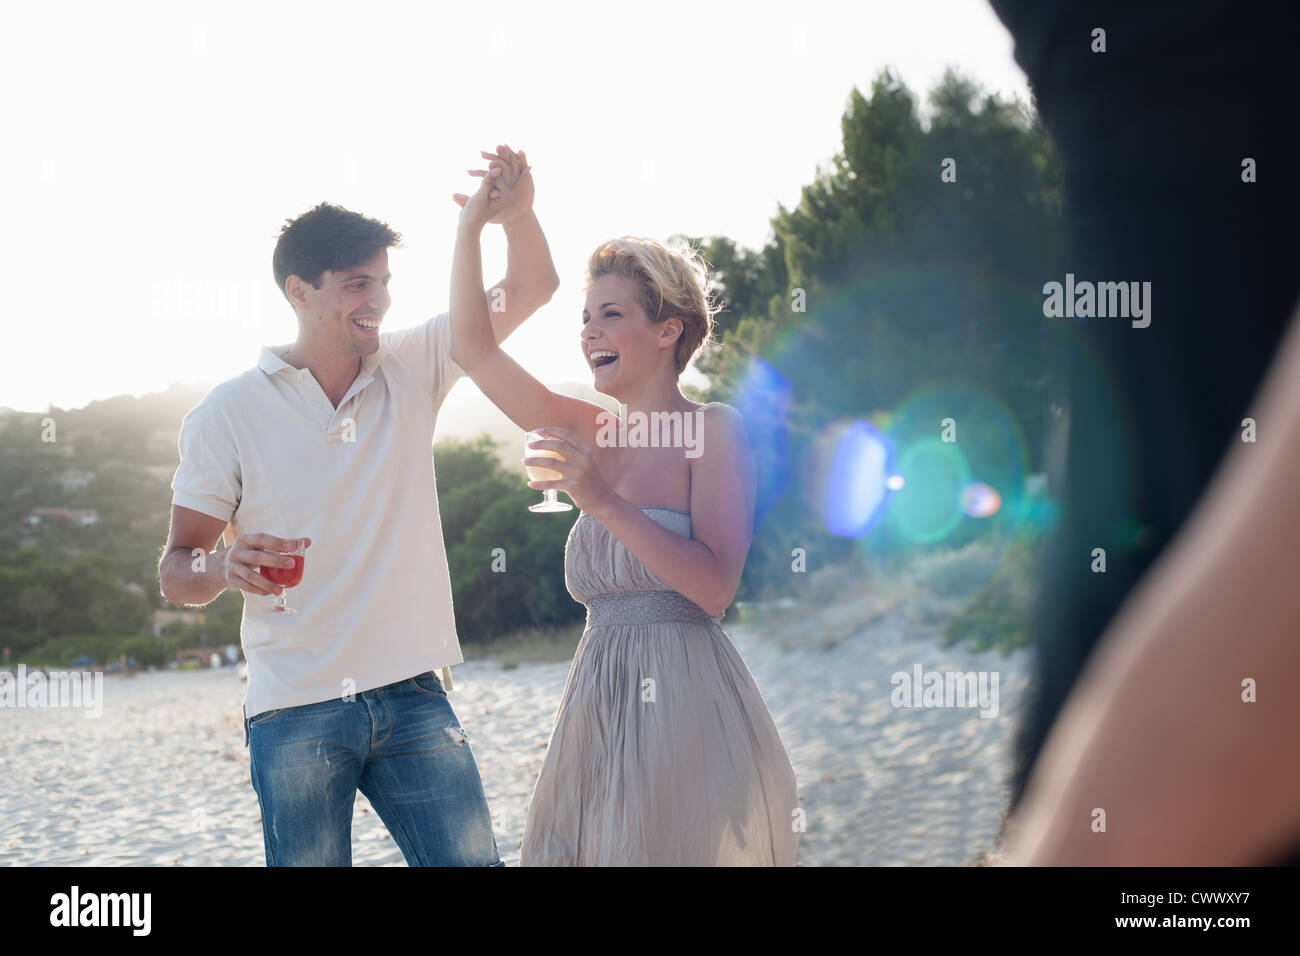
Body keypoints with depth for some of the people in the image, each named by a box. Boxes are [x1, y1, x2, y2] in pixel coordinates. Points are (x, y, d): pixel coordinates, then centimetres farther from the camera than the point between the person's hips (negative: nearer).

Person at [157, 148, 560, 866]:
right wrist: (226, 567, -24)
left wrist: (517, 215, -16)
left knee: (469, 861, -4)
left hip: (412, 696, 3)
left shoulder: (411, 368, 7)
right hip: (295, 714, -2)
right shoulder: (227, 414, -2)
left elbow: (531, 290, 5)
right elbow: (175, 571, 0)